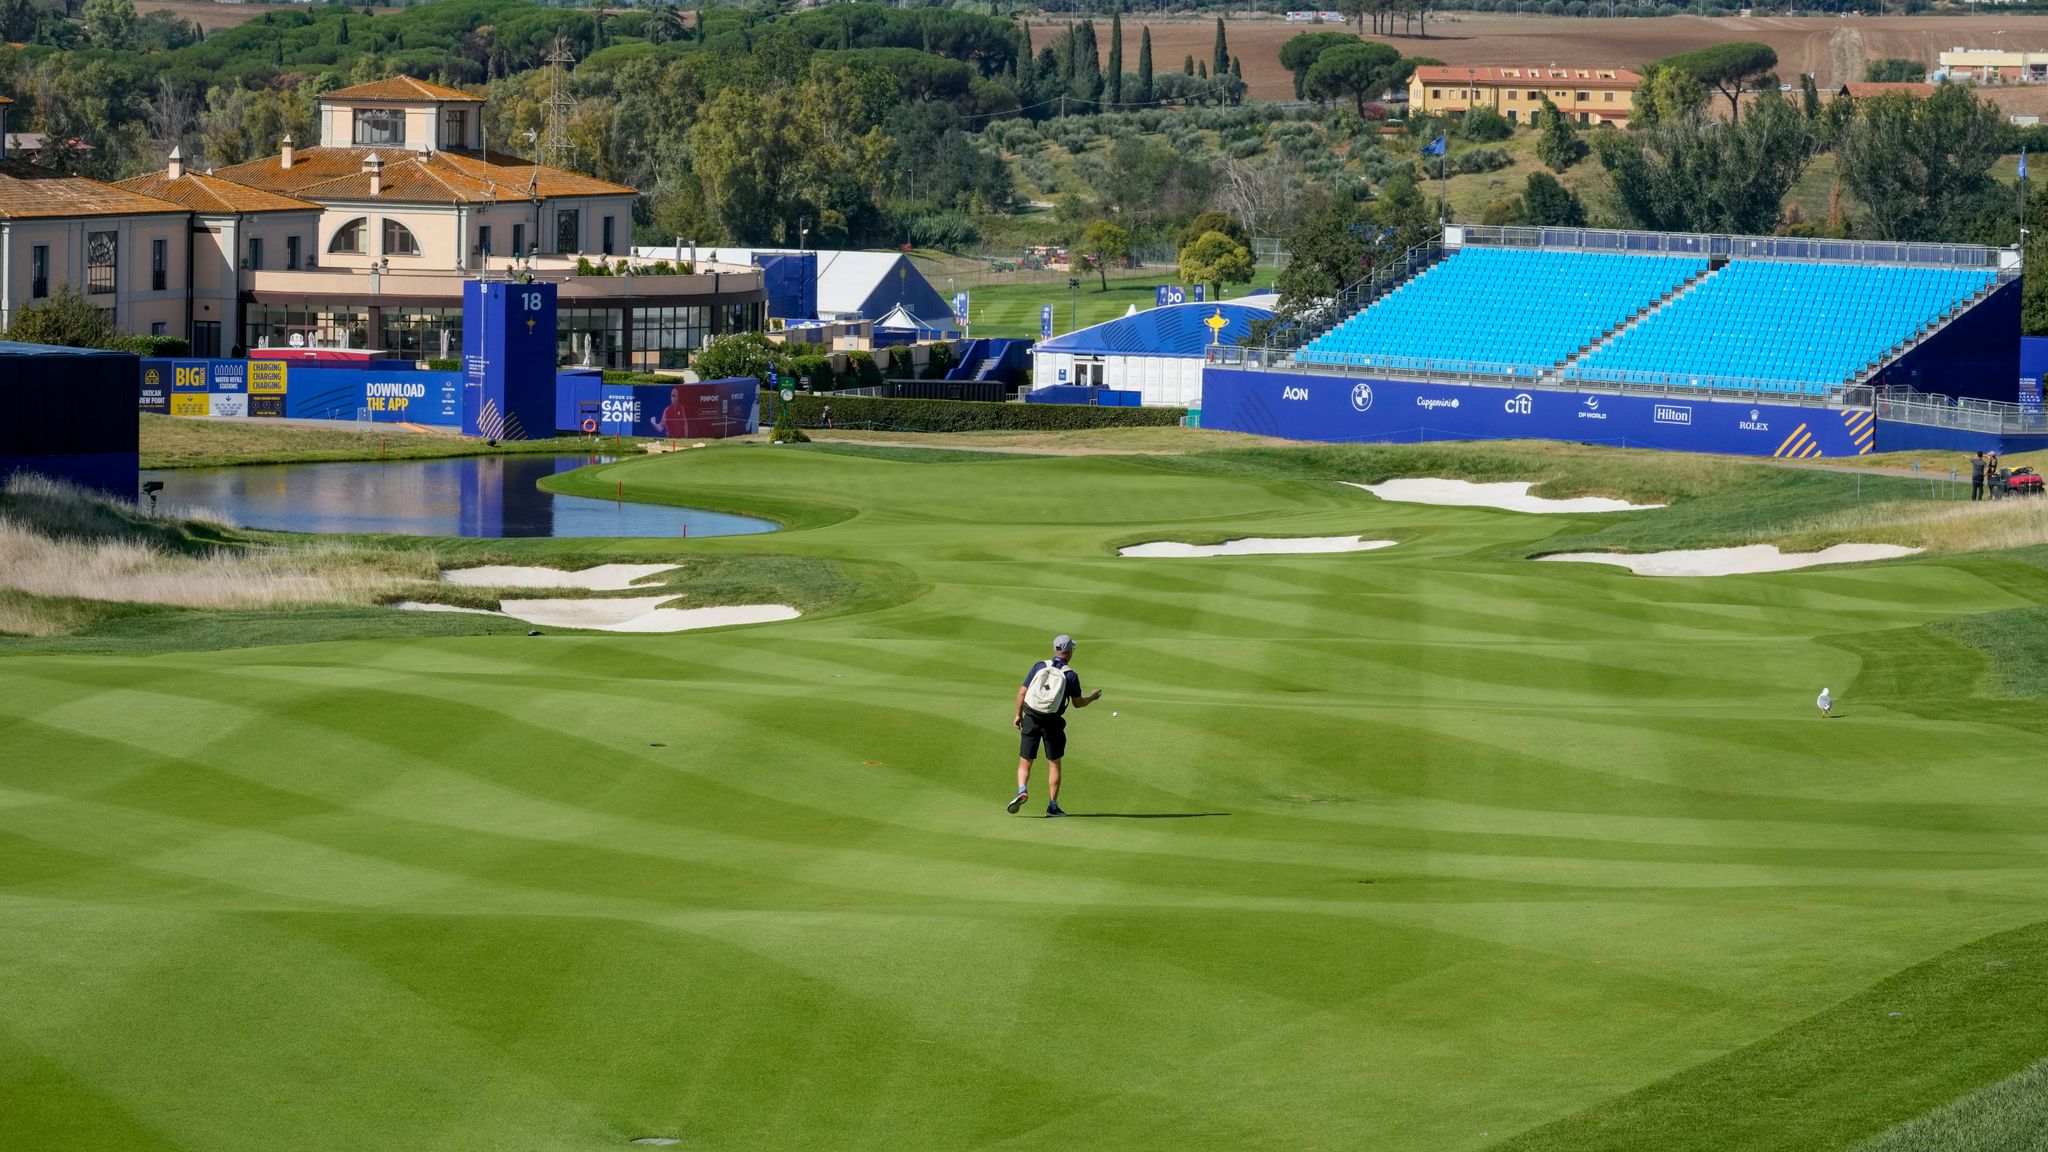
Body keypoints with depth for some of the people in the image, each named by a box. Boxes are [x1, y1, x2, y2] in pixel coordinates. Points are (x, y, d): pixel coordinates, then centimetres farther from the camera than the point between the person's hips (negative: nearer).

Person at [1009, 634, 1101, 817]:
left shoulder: (1040, 666, -2)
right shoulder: (1071, 675, -6)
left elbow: (1022, 692, -2)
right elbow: (1078, 703, 2)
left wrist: (1018, 715, 11)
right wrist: (1092, 698, 23)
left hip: (1030, 719, 1)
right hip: (1052, 722, -1)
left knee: (1025, 762, 6)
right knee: (1054, 764, 12)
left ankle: (1022, 791, -21)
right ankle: (1052, 805, 11)